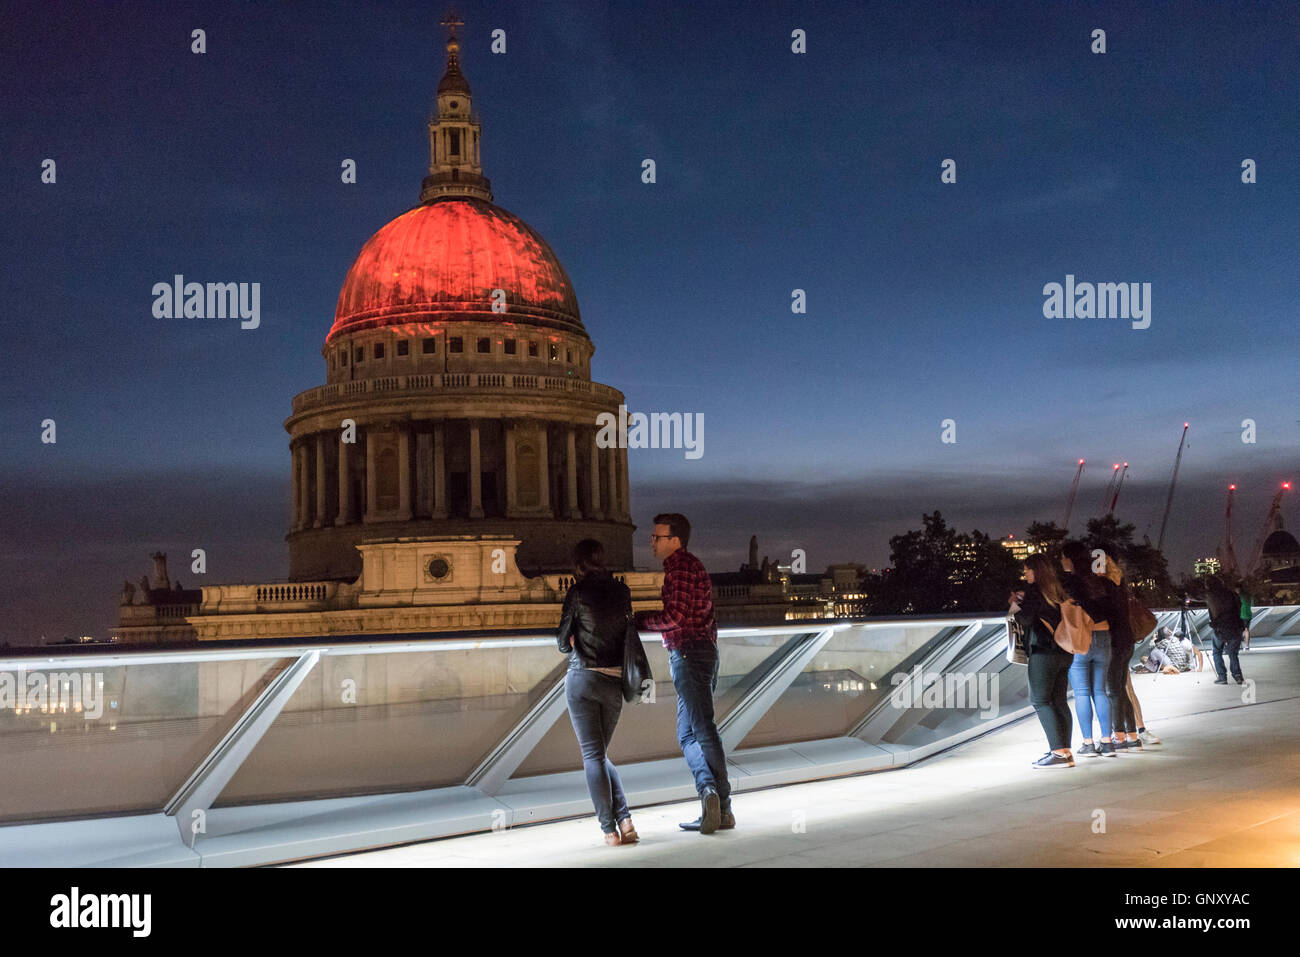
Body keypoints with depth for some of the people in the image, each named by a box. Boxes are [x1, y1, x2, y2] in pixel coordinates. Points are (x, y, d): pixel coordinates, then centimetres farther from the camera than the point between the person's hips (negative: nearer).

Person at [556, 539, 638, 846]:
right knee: (601, 753, 17)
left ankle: (610, 829, -4)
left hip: (582, 677, -4)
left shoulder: (578, 593, -6)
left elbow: (563, 643, 0)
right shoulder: (621, 591, 6)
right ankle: (624, 818, 2)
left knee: (593, 755, 1)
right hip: (614, 681, 4)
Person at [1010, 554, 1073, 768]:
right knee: (1058, 701, 9)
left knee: (1040, 700, -4)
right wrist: (1023, 602, 16)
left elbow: (1026, 619, -12)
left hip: (1043, 652, -8)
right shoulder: (1057, 590, 15)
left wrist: (1016, 607, 7)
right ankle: (1065, 751, 6)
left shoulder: (1034, 590, -8)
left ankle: (1059, 752, -12)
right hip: (1065, 652, 8)